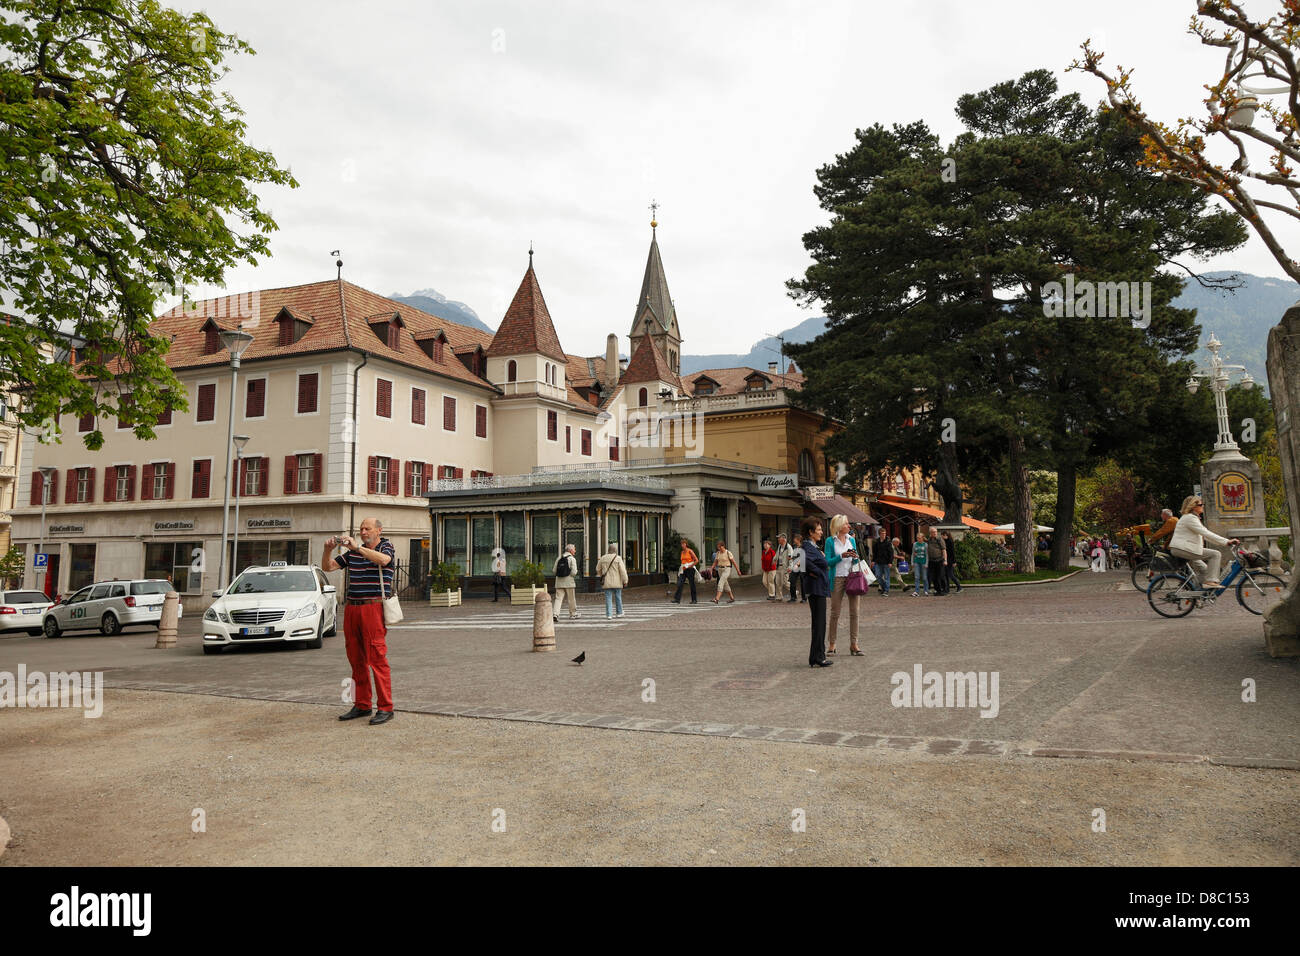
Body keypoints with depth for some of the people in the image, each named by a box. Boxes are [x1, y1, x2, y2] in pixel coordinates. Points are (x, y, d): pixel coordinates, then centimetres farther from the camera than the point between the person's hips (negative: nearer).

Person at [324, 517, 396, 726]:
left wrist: (357, 547, -26)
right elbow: (327, 567, 18)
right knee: (356, 659, 8)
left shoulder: (386, 547, 1)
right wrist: (328, 549, -1)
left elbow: (383, 559, -23)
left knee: (377, 658, -8)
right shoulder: (352, 552, 17)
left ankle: (385, 707, -5)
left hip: (373, 608, -6)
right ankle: (362, 705, 16)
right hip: (351, 608, 6)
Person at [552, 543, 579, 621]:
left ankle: (556, 614, -14)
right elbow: (574, 572, -14)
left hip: (559, 582, 4)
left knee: (558, 598, 1)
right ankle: (572, 615, 21)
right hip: (569, 582, -4)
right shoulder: (572, 559, -7)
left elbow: (554, 570, 5)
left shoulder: (559, 558, 8)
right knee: (572, 599, 10)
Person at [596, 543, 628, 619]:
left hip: (607, 582, 2)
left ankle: (609, 615, -5)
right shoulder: (618, 558, -8)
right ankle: (619, 613, 26)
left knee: (608, 598, 2)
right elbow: (622, 571, -12)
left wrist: (601, 575, 33)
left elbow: (598, 569, 14)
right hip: (617, 582, -2)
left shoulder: (603, 558, 3)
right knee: (618, 597, 14)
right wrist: (625, 581, -6)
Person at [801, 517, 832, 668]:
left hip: (818, 589, 10)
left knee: (819, 623, 14)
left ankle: (819, 656, 21)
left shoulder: (813, 546, 15)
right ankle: (817, 658, -1)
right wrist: (817, 572, -21)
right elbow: (805, 561, -34)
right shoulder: (809, 547, -16)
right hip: (816, 588, -10)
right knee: (819, 623, -5)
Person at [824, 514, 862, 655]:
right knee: (835, 613, 1)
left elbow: (856, 562, 17)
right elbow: (828, 562, -6)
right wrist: (842, 556, -17)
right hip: (838, 579, -4)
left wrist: (855, 557, -4)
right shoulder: (830, 541, -1)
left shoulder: (851, 539, 13)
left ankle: (853, 644, 6)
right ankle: (831, 644, 8)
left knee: (854, 612, 1)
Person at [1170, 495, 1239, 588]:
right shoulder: (1190, 518, -15)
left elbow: (1206, 535, 18)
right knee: (1216, 554, -14)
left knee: (1204, 569, 25)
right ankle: (1210, 581, -17)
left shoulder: (1192, 517, 20)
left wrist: (1227, 541, 10)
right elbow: (1207, 534, -22)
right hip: (1182, 549, -11)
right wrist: (1227, 541, -23)